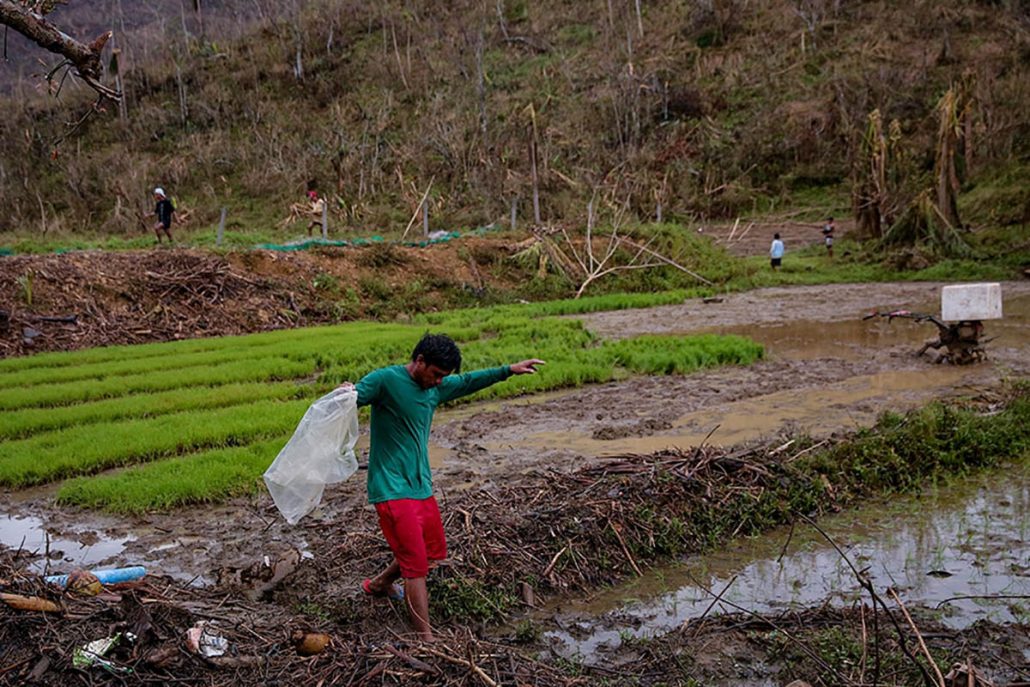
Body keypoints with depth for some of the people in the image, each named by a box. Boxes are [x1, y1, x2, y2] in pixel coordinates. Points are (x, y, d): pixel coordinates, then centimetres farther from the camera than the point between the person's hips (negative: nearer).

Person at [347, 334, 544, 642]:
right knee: (417, 566, -9)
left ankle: (379, 584, 44)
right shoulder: (384, 380, -16)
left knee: (434, 552, 20)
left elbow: (467, 382, 23)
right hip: (392, 489, -9)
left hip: (421, 486, 9)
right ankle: (426, 640, -1)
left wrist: (509, 370, 23)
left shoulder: (436, 386, 8)